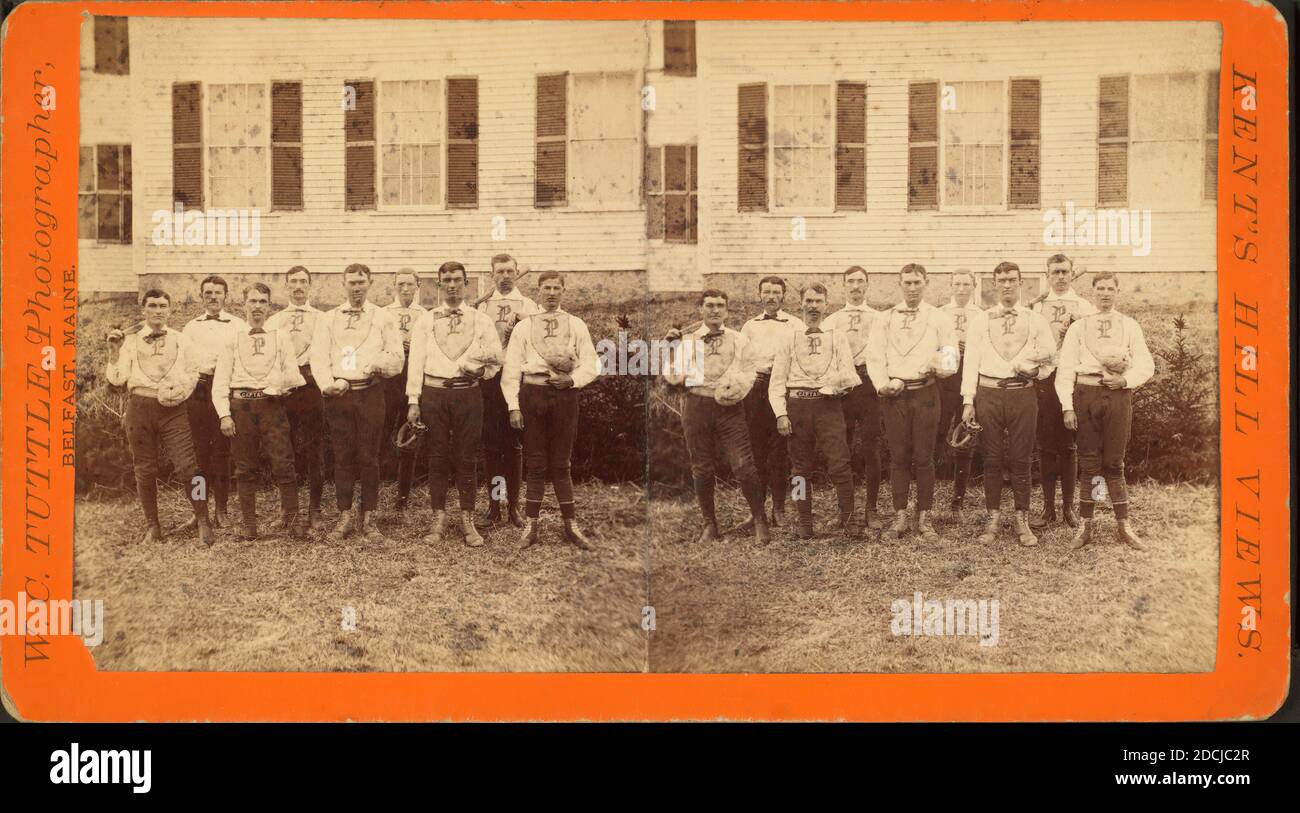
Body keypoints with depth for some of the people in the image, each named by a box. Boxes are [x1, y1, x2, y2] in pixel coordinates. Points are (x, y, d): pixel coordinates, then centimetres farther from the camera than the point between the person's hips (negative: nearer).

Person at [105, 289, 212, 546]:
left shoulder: (180, 339, 11)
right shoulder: (130, 341, 10)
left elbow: (192, 375, 11)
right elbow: (118, 379, 3)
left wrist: (180, 390, -7)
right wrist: (114, 351, -6)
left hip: (173, 409, -1)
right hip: (140, 406, 1)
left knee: (187, 465, -12)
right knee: (145, 469, 5)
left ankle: (203, 522, -2)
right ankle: (152, 527, 16)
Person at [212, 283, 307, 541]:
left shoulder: (281, 338, 13)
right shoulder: (232, 339, 13)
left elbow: (293, 375, 7)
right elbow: (220, 381, 6)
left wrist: (281, 382, -13)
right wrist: (224, 414, -4)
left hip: (272, 405, -1)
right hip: (240, 405, 1)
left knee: (284, 464, -8)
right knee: (245, 468, 4)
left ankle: (291, 518, 1)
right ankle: (248, 523, 10)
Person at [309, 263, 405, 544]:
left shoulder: (384, 317, 9)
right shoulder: (327, 319, 12)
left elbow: (396, 359, 4)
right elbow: (318, 356, 2)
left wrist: (378, 363, -17)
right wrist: (328, 384, -15)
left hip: (370, 393, -1)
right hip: (337, 394, 1)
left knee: (369, 457, 0)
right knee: (342, 457, 4)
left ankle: (367, 519, 8)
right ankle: (345, 517, 12)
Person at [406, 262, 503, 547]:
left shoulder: (481, 320, 8)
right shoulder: (426, 321, 8)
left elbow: (495, 358, 9)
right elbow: (416, 361, 4)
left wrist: (478, 372, -6)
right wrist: (413, 401, -2)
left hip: (468, 394, 0)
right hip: (434, 393, 0)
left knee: (467, 459, 2)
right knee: (437, 457, 4)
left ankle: (467, 521, 10)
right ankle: (438, 519, 11)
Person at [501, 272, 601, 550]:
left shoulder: (576, 325, 9)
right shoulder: (524, 326, 7)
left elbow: (591, 364, 7)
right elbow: (511, 368, 3)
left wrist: (572, 379, -11)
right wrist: (513, 406, -4)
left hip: (565, 394, 0)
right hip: (532, 394, 0)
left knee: (561, 464, 5)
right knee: (535, 463, 3)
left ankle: (571, 526, 12)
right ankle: (532, 526, 9)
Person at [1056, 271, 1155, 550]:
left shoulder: (1130, 326, 11)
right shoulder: (1079, 326, 9)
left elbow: (1146, 365, 7)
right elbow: (1066, 368, 4)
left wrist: (1125, 379, -11)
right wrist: (1067, 407, -5)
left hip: (1118, 394, 0)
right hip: (1086, 393, 0)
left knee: (1114, 463, 3)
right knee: (1089, 462, 2)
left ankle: (1123, 526, 10)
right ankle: (1085, 525, 7)